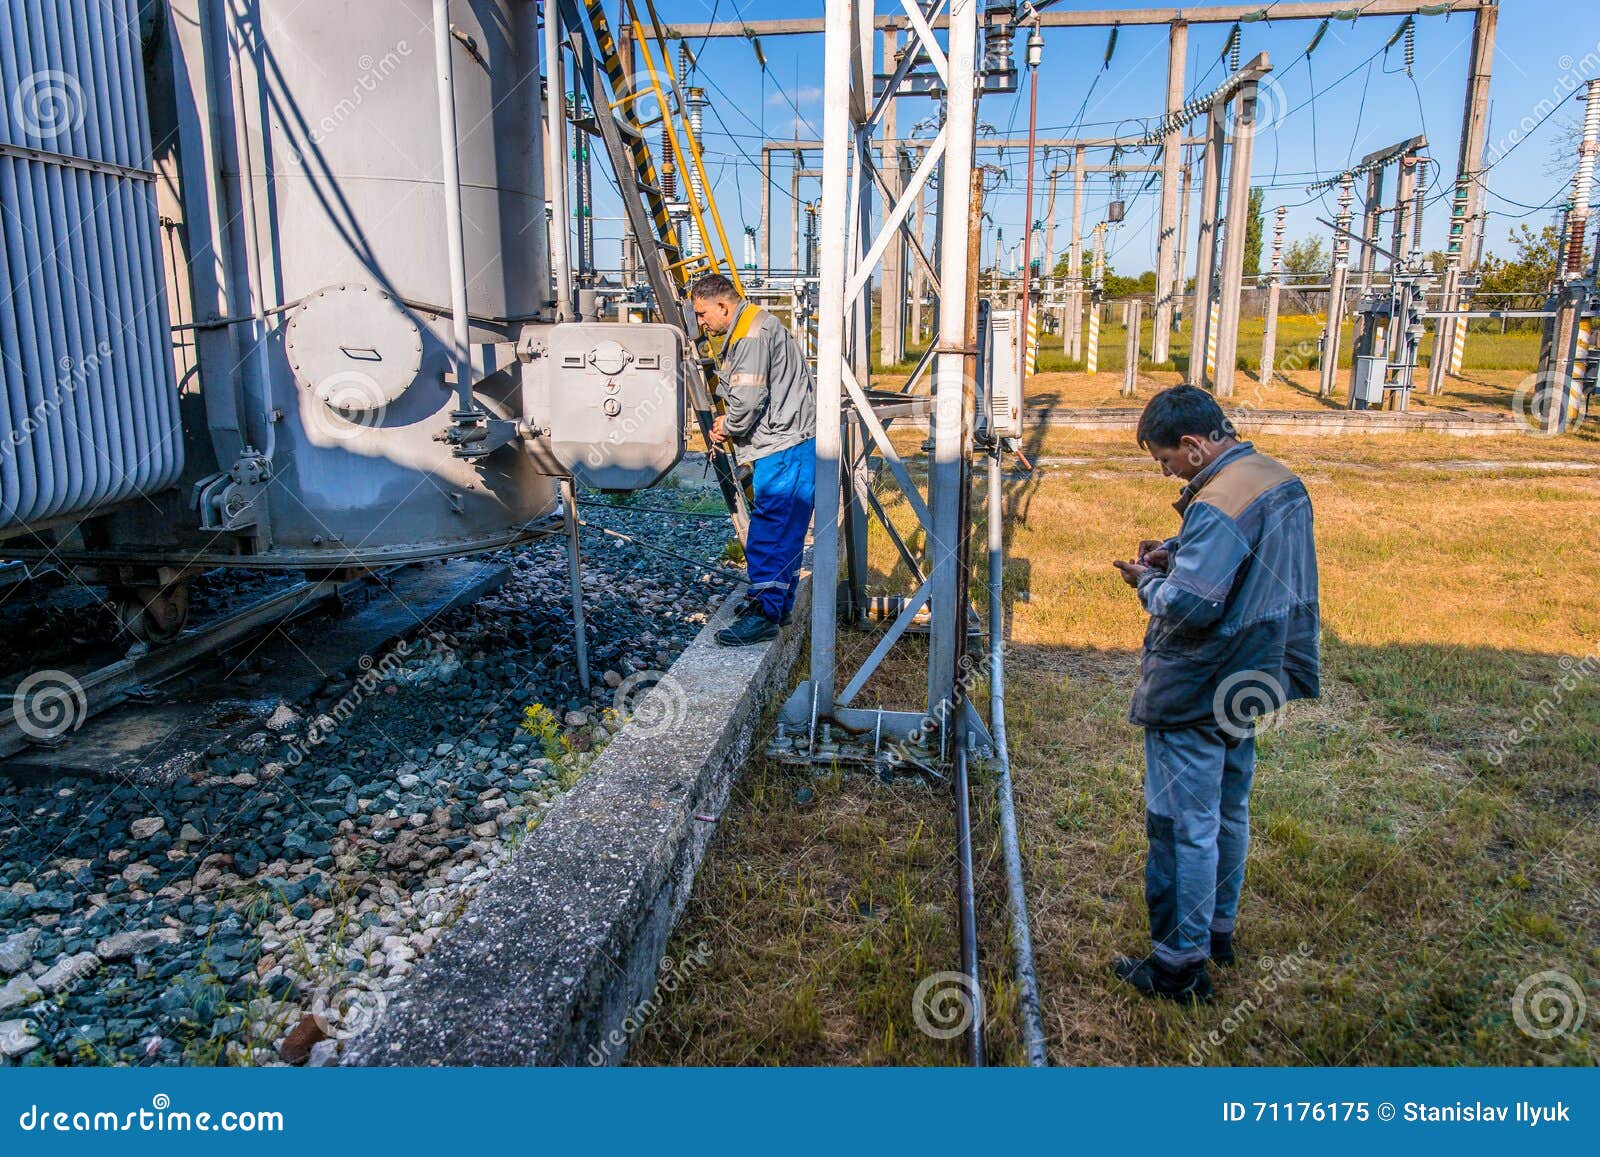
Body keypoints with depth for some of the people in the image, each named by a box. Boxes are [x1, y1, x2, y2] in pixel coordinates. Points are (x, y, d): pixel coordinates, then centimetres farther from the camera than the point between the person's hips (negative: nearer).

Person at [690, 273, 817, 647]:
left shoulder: (753, 333, -14)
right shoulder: (746, 330, 21)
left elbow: (748, 397, -21)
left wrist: (730, 428, -3)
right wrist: (729, 422, 10)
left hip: (786, 446, -11)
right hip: (784, 443, 11)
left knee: (770, 530, -12)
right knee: (783, 529, 16)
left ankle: (765, 612, -11)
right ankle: (778, 601, 25)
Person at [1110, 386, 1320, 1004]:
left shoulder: (1218, 506, -26)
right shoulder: (1283, 482, 4)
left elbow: (1190, 609, -28)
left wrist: (1148, 582, -9)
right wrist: (1180, 552, 4)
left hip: (1193, 697, -10)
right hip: (1252, 683, 10)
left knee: (1184, 828, 3)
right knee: (1229, 814, 22)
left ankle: (1181, 962, 15)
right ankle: (1218, 928, 39)